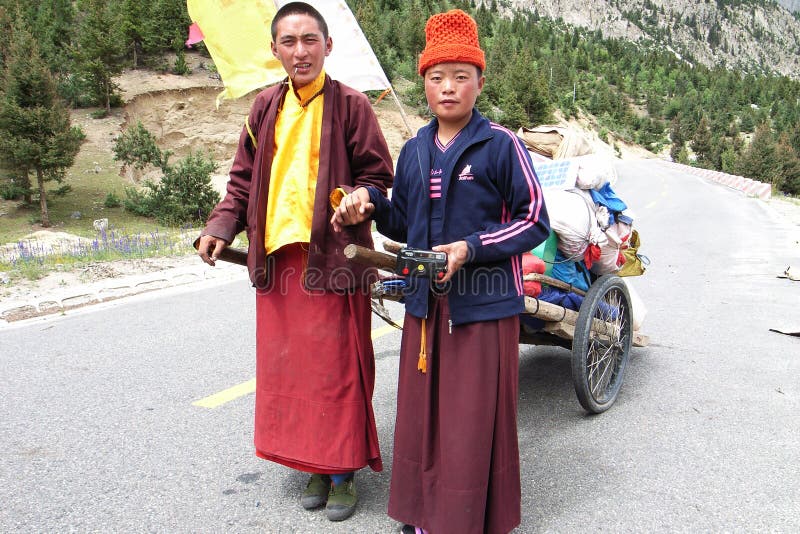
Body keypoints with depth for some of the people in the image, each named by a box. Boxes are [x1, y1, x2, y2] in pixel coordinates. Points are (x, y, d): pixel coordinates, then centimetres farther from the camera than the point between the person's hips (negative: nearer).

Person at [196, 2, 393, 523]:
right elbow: (245, 178, 15)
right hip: (277, 256, 5)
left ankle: (343, 472, 20)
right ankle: (314, 464, 29)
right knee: (288, 366, 11)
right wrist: (221, 226, 1)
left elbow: (378, 172, 0)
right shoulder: (266, 106, 12)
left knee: (336, 367, 2)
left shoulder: (350, 104, -3)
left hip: (331, 258, -5)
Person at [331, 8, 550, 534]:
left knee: (474, 421, 3)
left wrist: (472, 248, -18)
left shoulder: (502, 145, -7)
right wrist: (373, 205, -4)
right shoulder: (414, 151, 10)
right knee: (423, 412, 13)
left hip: (483, 305, -5)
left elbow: (535, 221, -5)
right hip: (426, 303, 5)